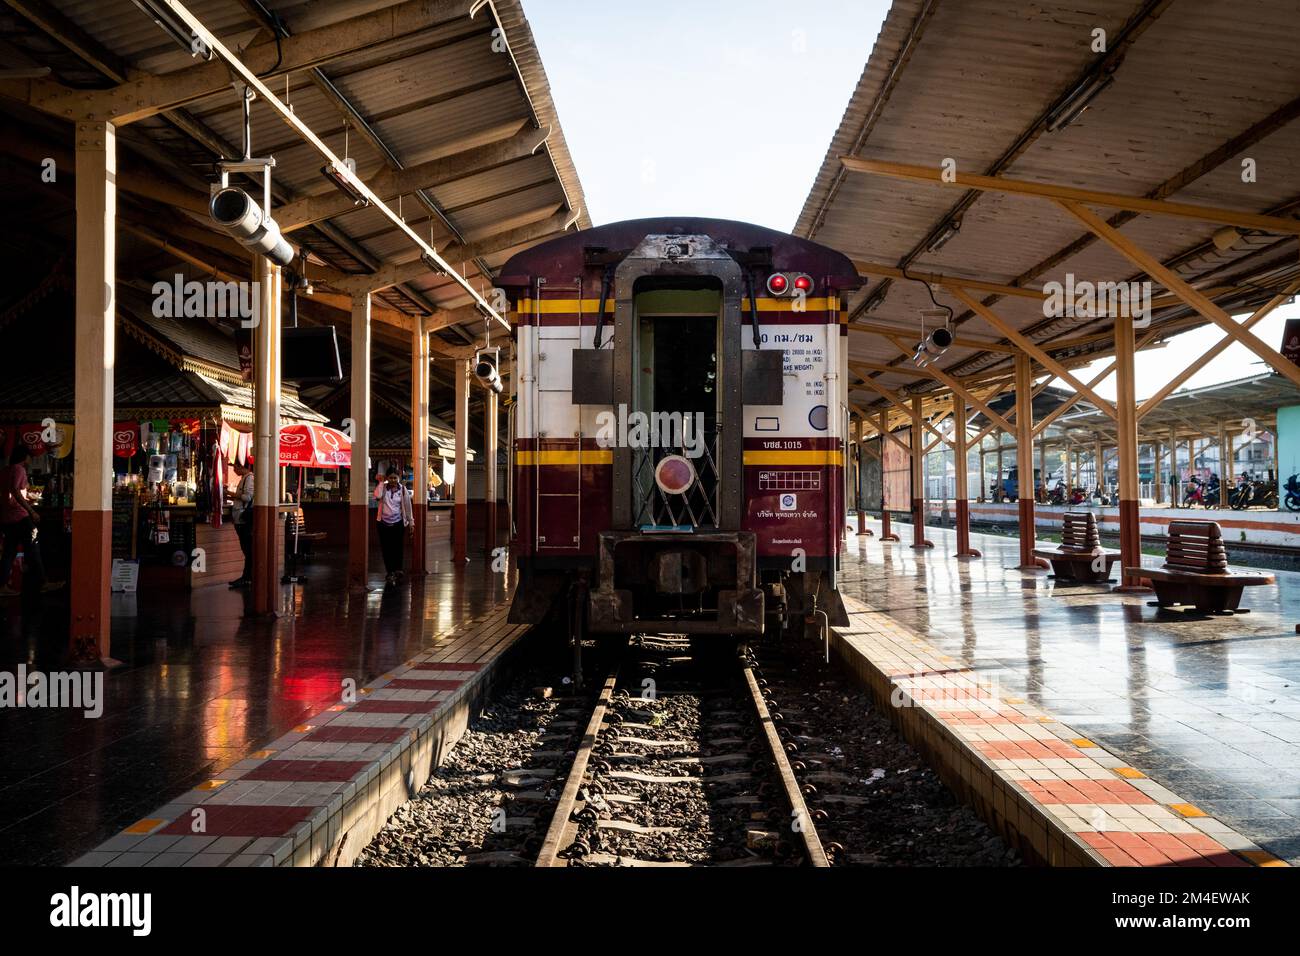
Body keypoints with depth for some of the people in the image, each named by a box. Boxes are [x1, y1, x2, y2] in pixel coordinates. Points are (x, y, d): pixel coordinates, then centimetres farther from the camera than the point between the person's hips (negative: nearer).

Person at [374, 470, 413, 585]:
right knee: (386, 548, 2)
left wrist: (411, 522, 6)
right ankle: (390, 572, 9)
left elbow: (407, 506, 5)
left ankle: (397, 570, 18)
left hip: (398, 523, -1)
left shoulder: (403, 490, 0)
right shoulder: (383, 488, 1)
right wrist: (381, 482, -15)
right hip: (384, 523, 1)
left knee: (398, 548, 3)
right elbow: (378, 496, -20)